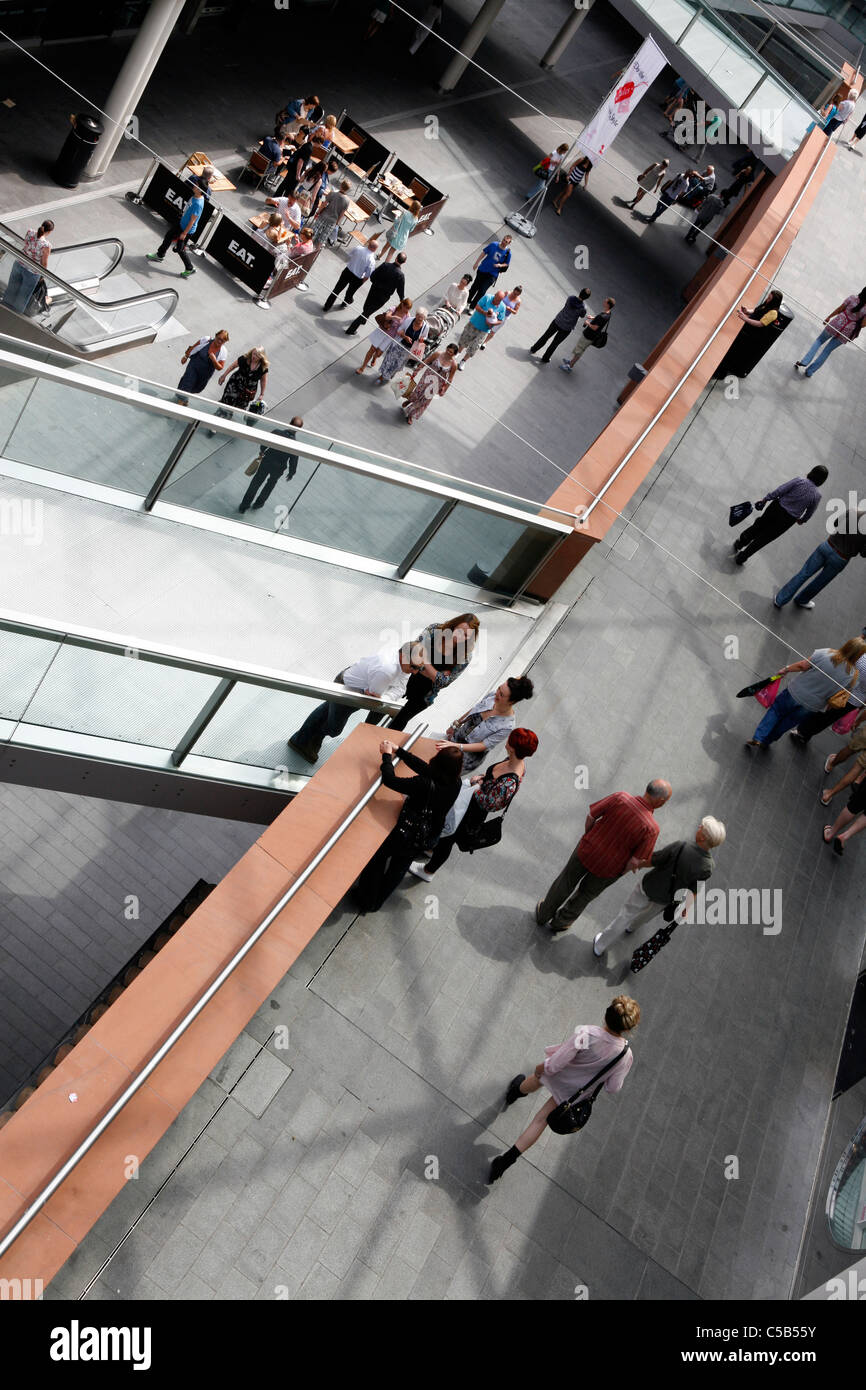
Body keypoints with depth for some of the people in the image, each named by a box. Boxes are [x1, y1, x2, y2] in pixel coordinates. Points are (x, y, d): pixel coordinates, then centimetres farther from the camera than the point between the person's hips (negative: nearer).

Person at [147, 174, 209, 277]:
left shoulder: (198, 204, -33)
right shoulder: (195, 196, -7)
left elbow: (192, 221, -28)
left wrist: (184, 233, -22)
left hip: (187, 229, -9)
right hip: (181, 222, 9)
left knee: (180, 249, 6)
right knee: (168, 236, 23)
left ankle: (190, 269, 25)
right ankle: (160, 255, 43)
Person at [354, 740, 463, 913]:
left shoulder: (425, 785, -37)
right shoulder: (455, 783, -18)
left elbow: (390, 780, -33)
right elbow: (423, 767, -8)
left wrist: (387, 755, -17)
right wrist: (398, 750, -4)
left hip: (404, 833, -6)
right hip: (424, 838, 6)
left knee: (377, 859, 22)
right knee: (399, 868, 29)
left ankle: (368, 902, 41)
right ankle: (377, 901, 50)